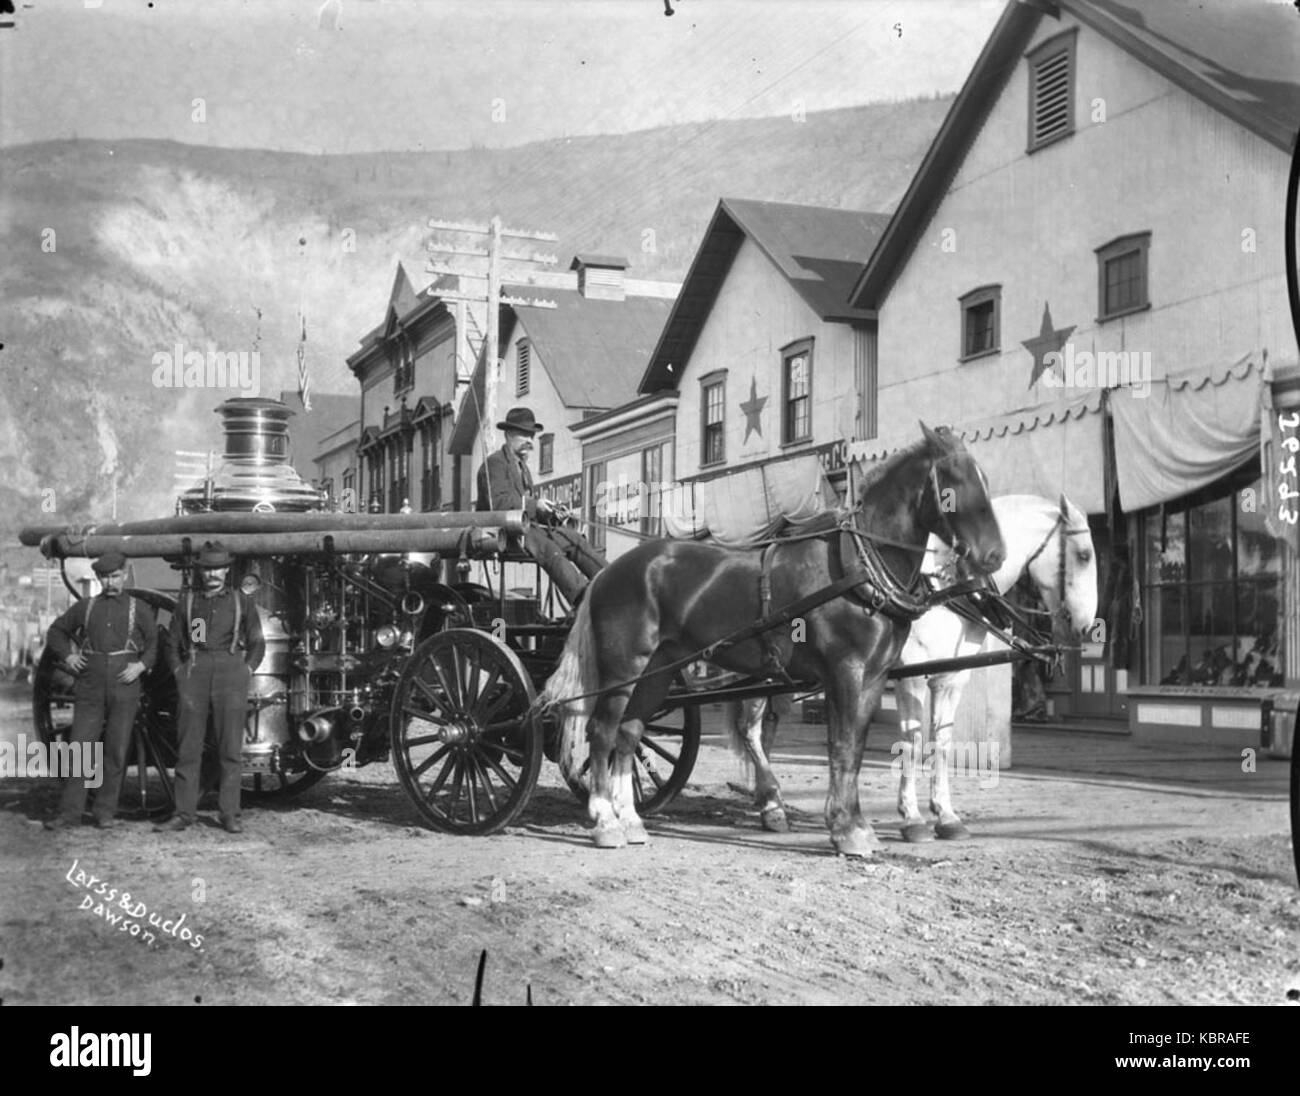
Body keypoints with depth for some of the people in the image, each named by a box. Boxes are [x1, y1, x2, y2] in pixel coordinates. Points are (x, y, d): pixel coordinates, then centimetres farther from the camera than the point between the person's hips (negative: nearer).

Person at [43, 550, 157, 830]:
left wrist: (141, 665, -9)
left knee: (116, 752, 1)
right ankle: (70, 811, 2)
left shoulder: (139, 609, 5)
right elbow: (56, 631, 20)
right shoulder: (85, 607, 9)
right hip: (90, 689, 1)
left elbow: (155, 643, 7)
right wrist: (67, 655, 5)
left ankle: (105, 812, 10)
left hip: (124, 689, -1)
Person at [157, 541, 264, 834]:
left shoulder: (242, 602, 9)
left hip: (231, 672, -1)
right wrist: (179, 673, 5)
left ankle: (230, 814, 2)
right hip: (194, 674, 1)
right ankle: (183, 813, 4)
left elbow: (257, 644, 13)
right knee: (188, 747, 0)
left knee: (230, 749, -2)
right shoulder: (187, 601, 12)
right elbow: (173, 644, 17)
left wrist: (245, 672, 1)